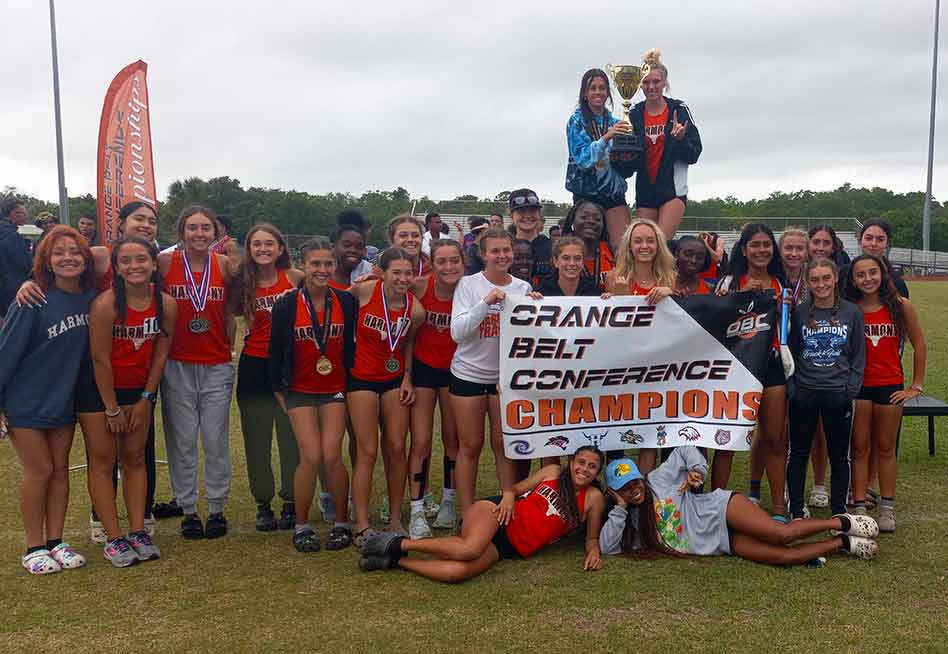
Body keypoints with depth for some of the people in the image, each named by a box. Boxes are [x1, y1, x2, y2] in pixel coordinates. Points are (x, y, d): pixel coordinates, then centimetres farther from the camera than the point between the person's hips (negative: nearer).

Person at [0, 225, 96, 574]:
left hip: (64, 400, 5)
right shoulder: (33, 302, -20)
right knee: (39, 471, 2)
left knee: (60, 469, 10)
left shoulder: (91, 299, -6)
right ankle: (34, 547, 18)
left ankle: (56, 542, 23)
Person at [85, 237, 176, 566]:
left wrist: (145, 400, -2)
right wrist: (113, 409, -13)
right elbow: (101, 359, -18)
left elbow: (160, 355, -3)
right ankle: (113, 539, 7)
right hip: (97, 389, -4)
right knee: (103, 461, 1)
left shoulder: (167, 304, -11)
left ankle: (138, 532, 15)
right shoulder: (105, 304, -23)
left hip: (139, 388, 4)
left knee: (135, 458, 9)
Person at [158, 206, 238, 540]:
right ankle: (189, 510, 21)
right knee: (182, 442, 6)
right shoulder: (165, 263, -5)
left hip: (217, 365, 1)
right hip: (177, 365, 0)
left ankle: (217, 509, 21)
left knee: (217, 441, 7)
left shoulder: (225, 265, -1)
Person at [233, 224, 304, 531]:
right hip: (255, 366, 1)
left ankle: (291, 502, 18)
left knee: (291, 438, 5)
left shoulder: (295, 278, -3)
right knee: (257, 440, 8)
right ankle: (263, 504, 21)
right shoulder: (243, 283, 1)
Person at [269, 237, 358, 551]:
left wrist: (352, 383, 5)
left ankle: (341, 522, 13)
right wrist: (279, 390, 3)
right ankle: (301, 526, 9)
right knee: (311, 457, -9)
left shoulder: (346, 302, -1)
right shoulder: (287, 304, -6)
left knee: (332, 457, -6)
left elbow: (352, 346, 6)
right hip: (300, 391, -1)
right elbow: (275, 350, 1)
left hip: (335, 389, 1)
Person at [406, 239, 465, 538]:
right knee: (421, 442, -2)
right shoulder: (419, 287, -16)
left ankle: (448, 501, 30)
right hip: (423, 368, -1)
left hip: (455, 369, 1)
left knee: (453, 438, 12)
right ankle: (418, 510, 10)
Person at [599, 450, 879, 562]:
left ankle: (840, 523, 1)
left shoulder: (657, 479, 2)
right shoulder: (630, 522, 8)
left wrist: (696, 469, -10)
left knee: (780, 533, -25)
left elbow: (685, 450, 11)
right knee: (782, 556, -17)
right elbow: (606, 546, -6)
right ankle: (841, 543, 0)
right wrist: (619, 506, -8)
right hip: (725, 543, 3)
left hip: (720, 509, -2)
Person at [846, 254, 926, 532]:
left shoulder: (900, 306, -4)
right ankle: (859, 508, 11)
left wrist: (916, 385, 2)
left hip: (890, 386, 0)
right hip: (857, 386, 0)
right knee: (859, 448, 5)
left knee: (885, 448, 9)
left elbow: (920, 346, 3)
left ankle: (887, 509, 19)